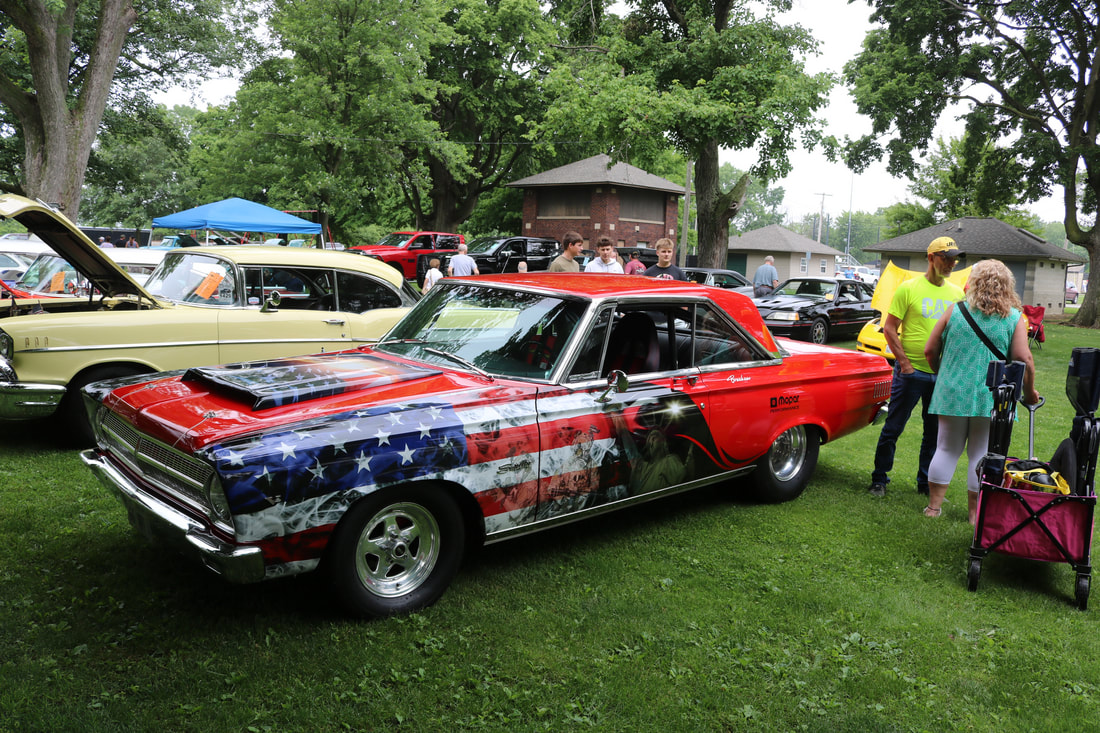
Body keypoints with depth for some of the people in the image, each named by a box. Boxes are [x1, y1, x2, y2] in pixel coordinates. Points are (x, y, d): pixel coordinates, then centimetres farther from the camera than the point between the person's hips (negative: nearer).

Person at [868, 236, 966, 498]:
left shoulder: (957, 293, 9)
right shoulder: (909, 288, -5)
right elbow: (889, 328, -6)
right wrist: (904, 362, -12)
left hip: (943, 375, 5)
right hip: (911, 371, -5)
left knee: (935, 431, 11)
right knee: (893, 427, 2)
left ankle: (926, 483, 25)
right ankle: (879, 480, 15)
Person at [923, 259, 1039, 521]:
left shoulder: (955, 310, -1)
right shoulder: (1014, 318, -3)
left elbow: (930, 351, 1)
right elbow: (1024, 359, -10)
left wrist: (942, 375, 18)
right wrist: (1029, 391, 5)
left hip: (952, 394, 1)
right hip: (991, 399, -1)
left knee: (947, 449, 12)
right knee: (981, 454, 9)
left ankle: (934, 505, 15)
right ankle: (976, 513, 16)